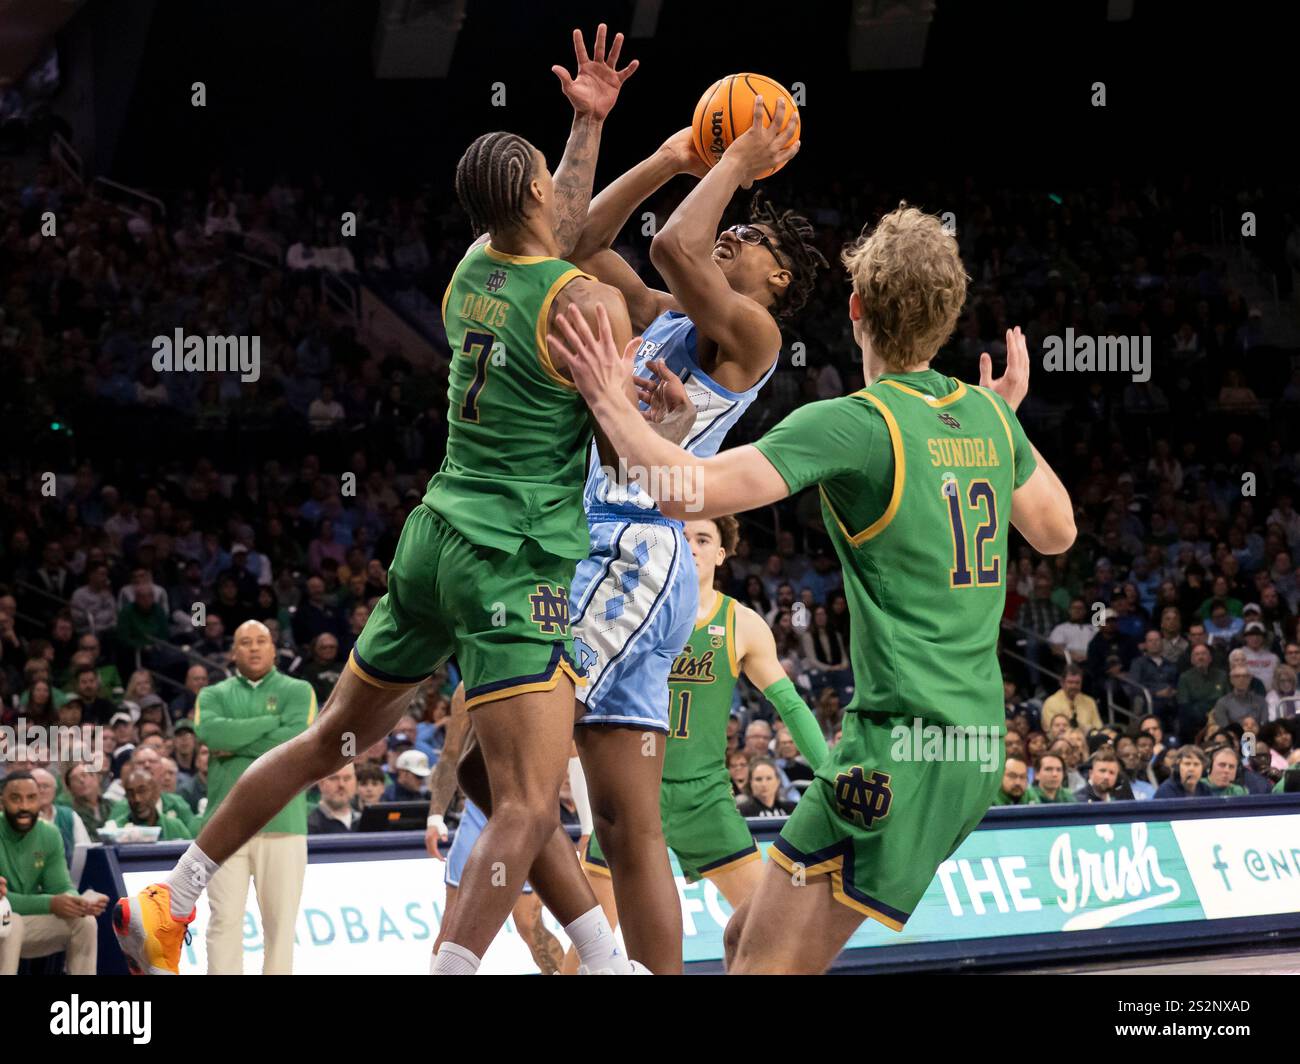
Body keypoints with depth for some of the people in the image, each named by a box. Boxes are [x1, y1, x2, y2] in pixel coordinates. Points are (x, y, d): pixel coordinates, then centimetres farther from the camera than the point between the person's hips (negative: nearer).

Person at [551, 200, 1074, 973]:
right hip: (976, 736, 8)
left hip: (903, 741, -8)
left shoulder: (852, 424, -13)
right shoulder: (985, 417, 10)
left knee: (765, 962, -10)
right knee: (748, 938, 14)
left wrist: (609, 399, -5)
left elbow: (686, 488, -21)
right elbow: (1056, 531, 27)